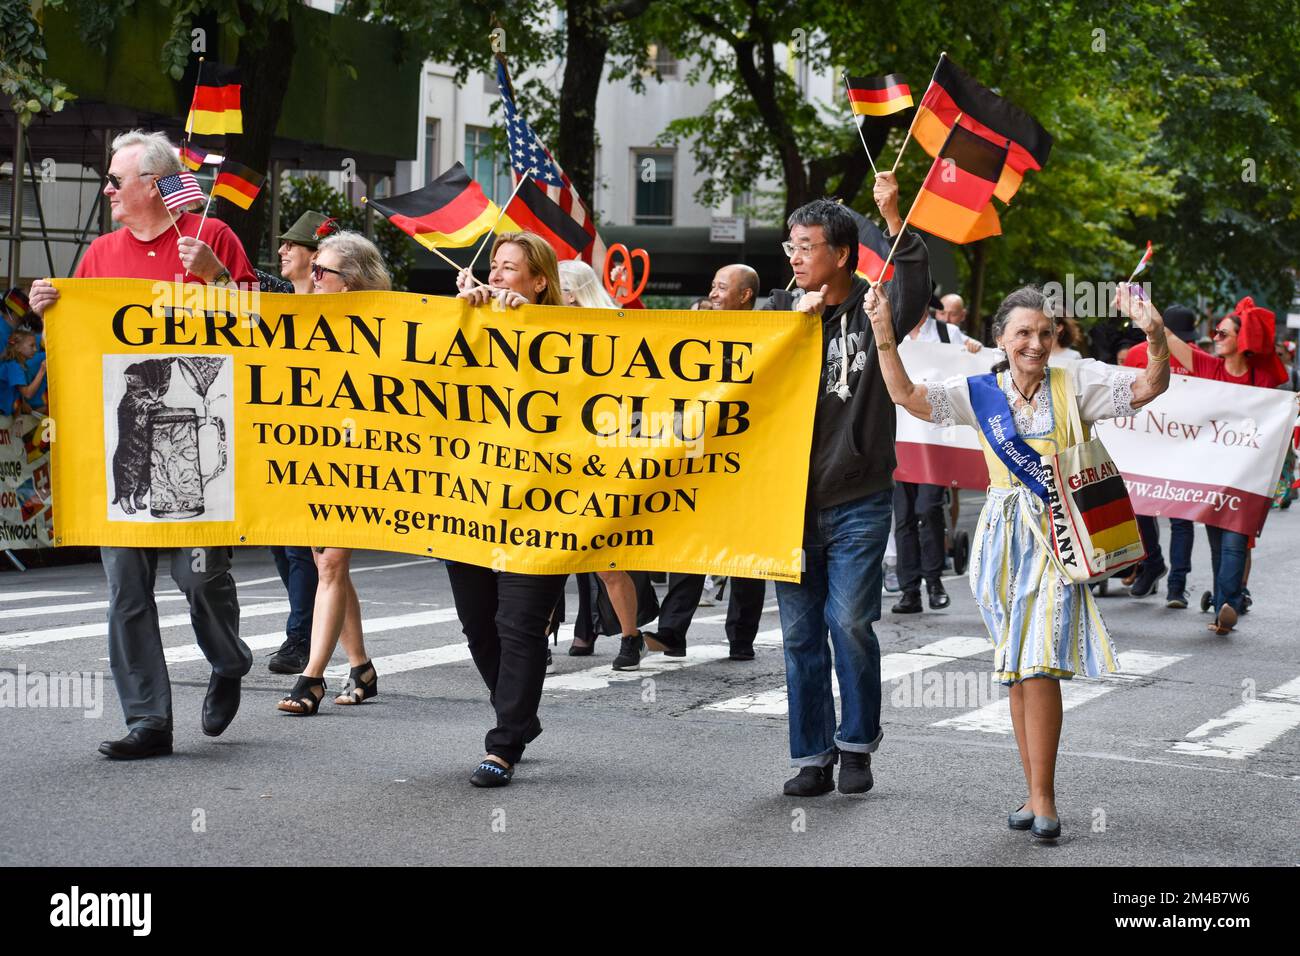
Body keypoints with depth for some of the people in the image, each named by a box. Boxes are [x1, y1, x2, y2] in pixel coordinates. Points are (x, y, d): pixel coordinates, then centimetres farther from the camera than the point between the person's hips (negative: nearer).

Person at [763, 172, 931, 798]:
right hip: (791, 498, 3)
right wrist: (795, 319, -12)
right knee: (800, 633, 6)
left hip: (858, 501, -3)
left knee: (850, 623, -6)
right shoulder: (780, 310, 11)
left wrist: (893, 217, -31)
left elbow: (915, 288, -21)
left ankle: (857, 744, 12)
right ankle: (813, 757, 14)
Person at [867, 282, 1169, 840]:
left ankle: (1042, 797, -8)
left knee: (1040, 664, -14)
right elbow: (905, 395, 4)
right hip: (1003, 537, 3)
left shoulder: (1075, 385, 1)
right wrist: (883, 332, -6)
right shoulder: (981, 394, 6)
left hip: (1057, 536, -3)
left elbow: (1151, 386, -4)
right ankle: (1036, 793, 15)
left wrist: (1155, 334, -22)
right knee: (1015, 671, 7)